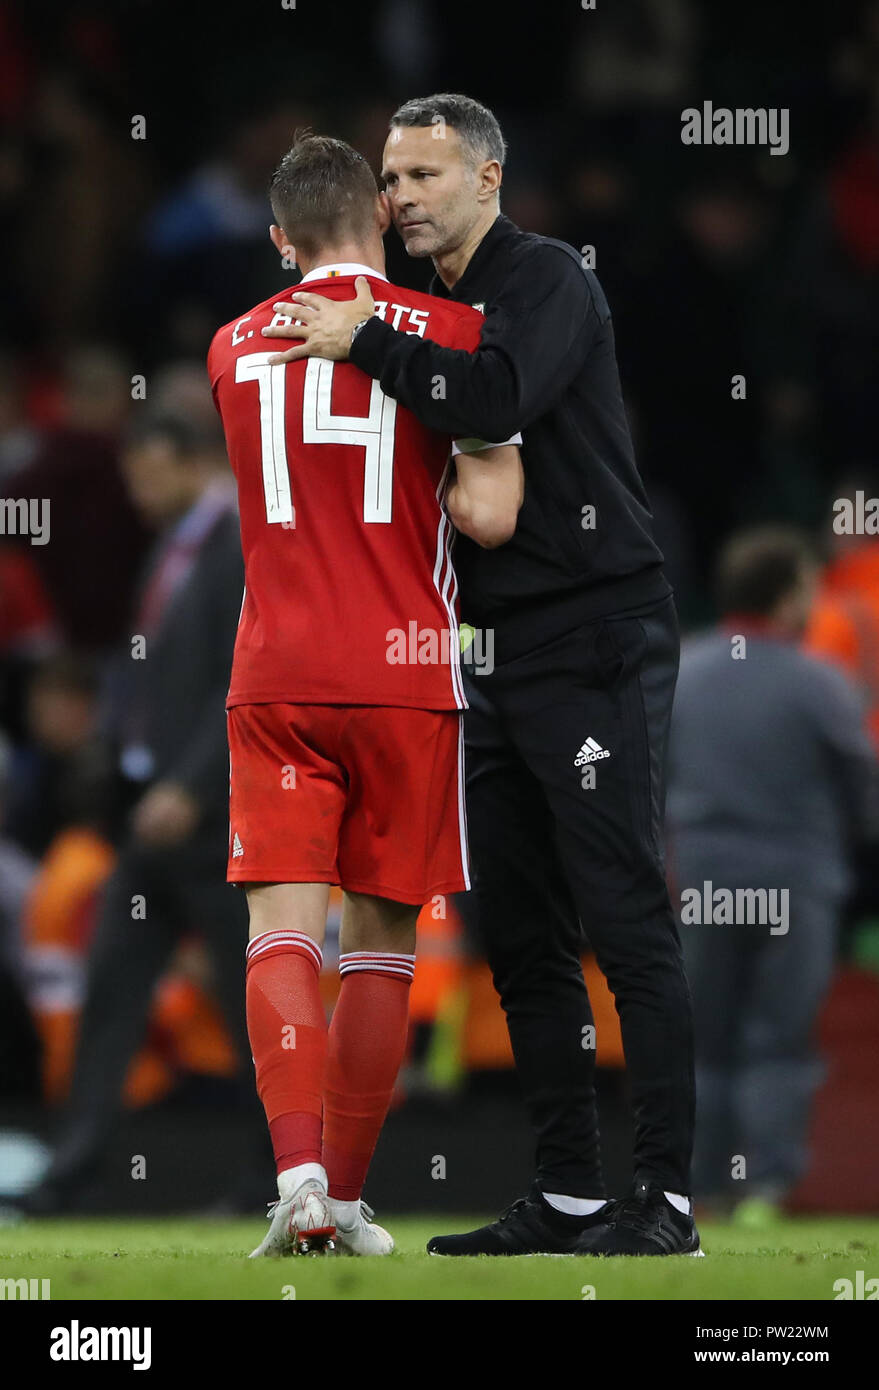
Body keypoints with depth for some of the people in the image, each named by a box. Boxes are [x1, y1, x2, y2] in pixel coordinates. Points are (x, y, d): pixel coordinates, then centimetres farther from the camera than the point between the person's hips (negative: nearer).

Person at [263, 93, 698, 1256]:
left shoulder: (546, 279, -8)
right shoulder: (432, 313, 18)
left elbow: (496, 398, -26)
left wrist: (360, 343, -17)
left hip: (594, 641, -9)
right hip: (498, 655, 9)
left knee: (625, 920, -9)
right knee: (521, 933, 8)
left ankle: (666, 1195, -9)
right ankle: (567, 1193, 13)